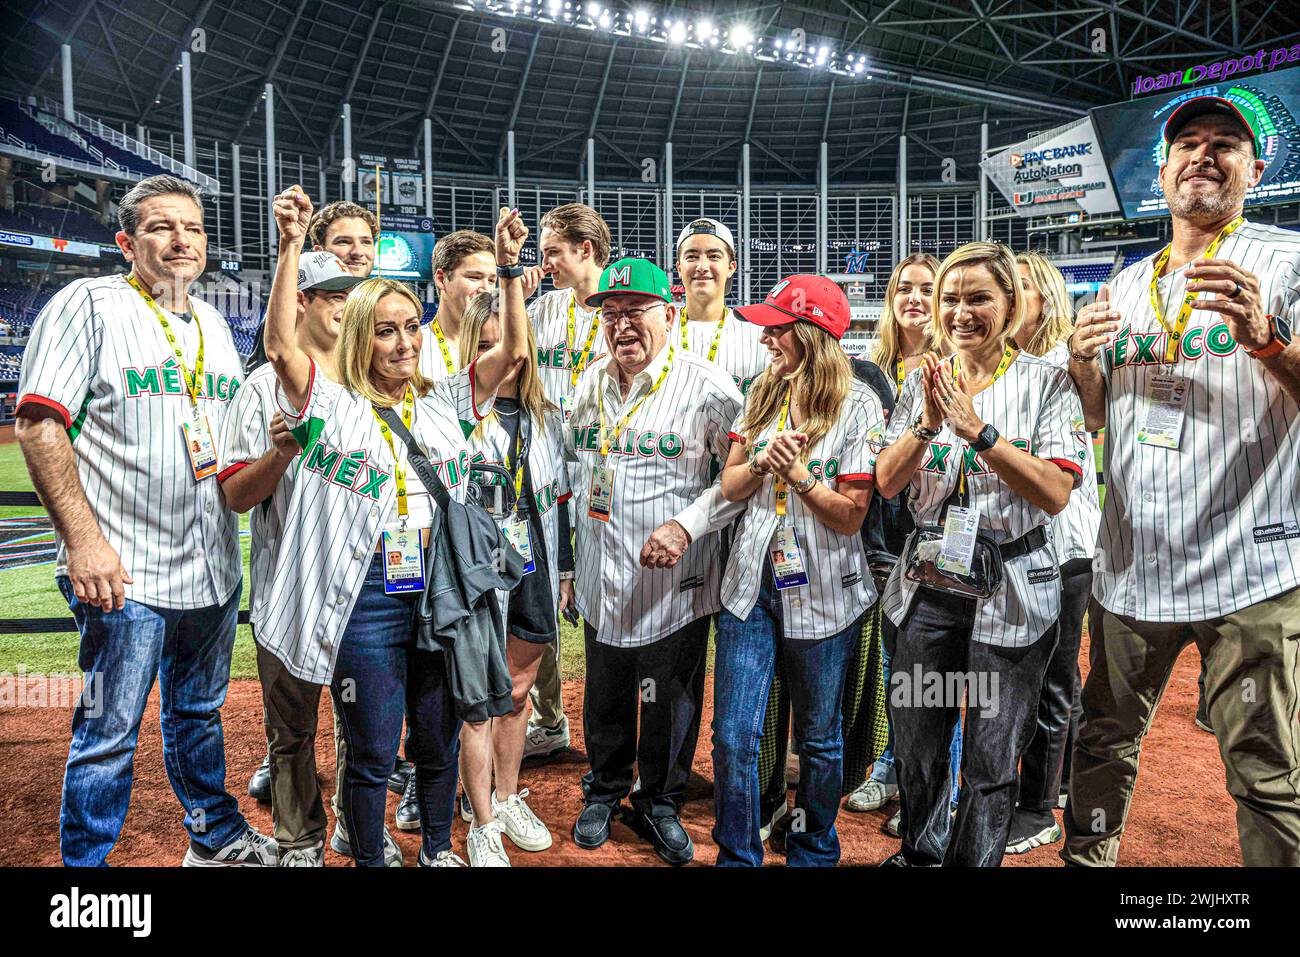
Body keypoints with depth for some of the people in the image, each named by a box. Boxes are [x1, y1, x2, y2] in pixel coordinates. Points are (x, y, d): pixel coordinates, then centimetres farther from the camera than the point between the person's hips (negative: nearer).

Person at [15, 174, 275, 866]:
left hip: (214, 569, 7)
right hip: (124, 574, -6)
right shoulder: (89, 304, -6)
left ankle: (216, 837, 37)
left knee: (199, 713, 21)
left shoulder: (213, 325, 14)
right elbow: (38, 424, -13)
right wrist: (83, 539, -20)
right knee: (109, 734, 3)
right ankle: (86, 863, 21)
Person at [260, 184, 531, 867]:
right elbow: (281, 346, -15)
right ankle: (369, 861, 29)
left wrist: (510, 267, -5)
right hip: (368, 599, -3)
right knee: (372, 754, 8)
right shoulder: (335, 410, -1)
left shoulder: (444, 405, 10)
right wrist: (291, 246, -22)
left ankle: (438, 850, 38)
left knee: (439, 742, 17)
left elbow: (512, 351, 5)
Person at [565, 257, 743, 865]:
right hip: (602, 581, 5)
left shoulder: (708, 388, -12)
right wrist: (569, 569, 17)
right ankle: (604, 790, 42)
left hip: (675, 585, -4)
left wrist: (686, 525, -21)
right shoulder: (591, 383, 6)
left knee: (670, 703, 12)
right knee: (603, 700, 18)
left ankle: (660, 802, 35)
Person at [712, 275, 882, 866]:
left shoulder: (856, 406, -9)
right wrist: (762, 463, -14)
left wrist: (797, 473, -20)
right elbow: (729, 486, 5)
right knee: (732, 736, 3)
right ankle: (737, 856, 21)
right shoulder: (762, 394, 7)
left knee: (819, 738, 13)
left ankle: (814, 852, 35)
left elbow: (851, 515, -10)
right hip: (751, 582, 4)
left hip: (820, 592, -4)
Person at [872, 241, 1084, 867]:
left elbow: (1055, 493, -16)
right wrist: (927, 424, -17)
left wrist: (978, 429, -23)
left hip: (1011, 592, -3)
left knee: (990, 760, 7)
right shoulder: (924, 381, 5)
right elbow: (887, 482, 0)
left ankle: (974, 862, 30)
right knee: (915, 741, 17)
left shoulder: (1046, 382, -6)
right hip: (928, 586, 4)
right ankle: (921, 852, 40)